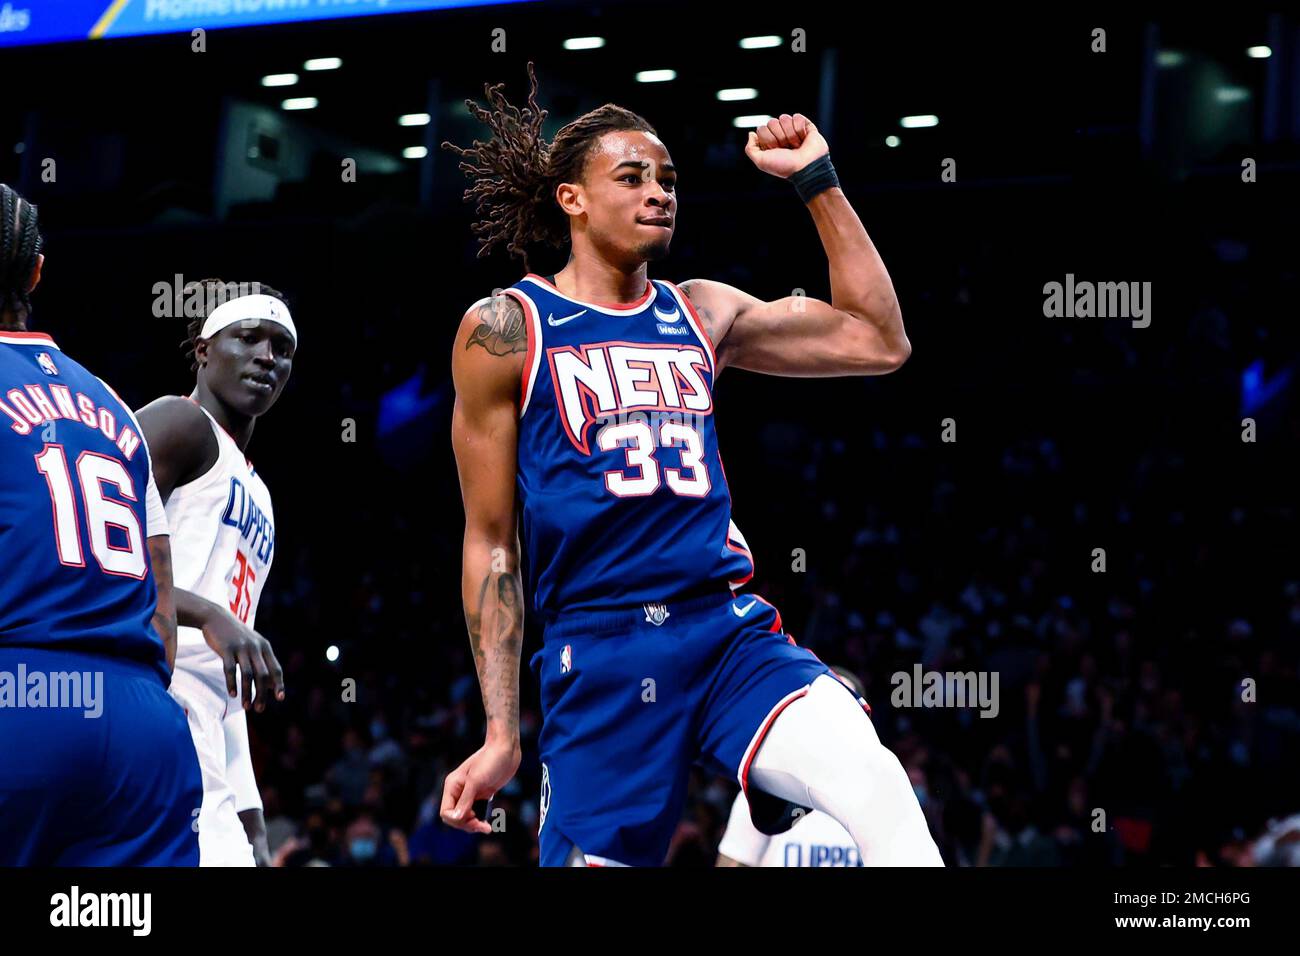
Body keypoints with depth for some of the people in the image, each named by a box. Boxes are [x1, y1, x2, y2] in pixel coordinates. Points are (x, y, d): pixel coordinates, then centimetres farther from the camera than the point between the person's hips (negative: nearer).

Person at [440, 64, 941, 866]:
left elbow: (878, 341, 16)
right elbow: (491, 544, 3)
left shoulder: (703, 313, 15)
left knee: (883, 793, -26)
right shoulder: (506, 330, 3)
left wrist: (817, 181, 12)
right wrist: (501, 734, -1)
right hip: (599, 656, -3)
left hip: (730, 631, 3)